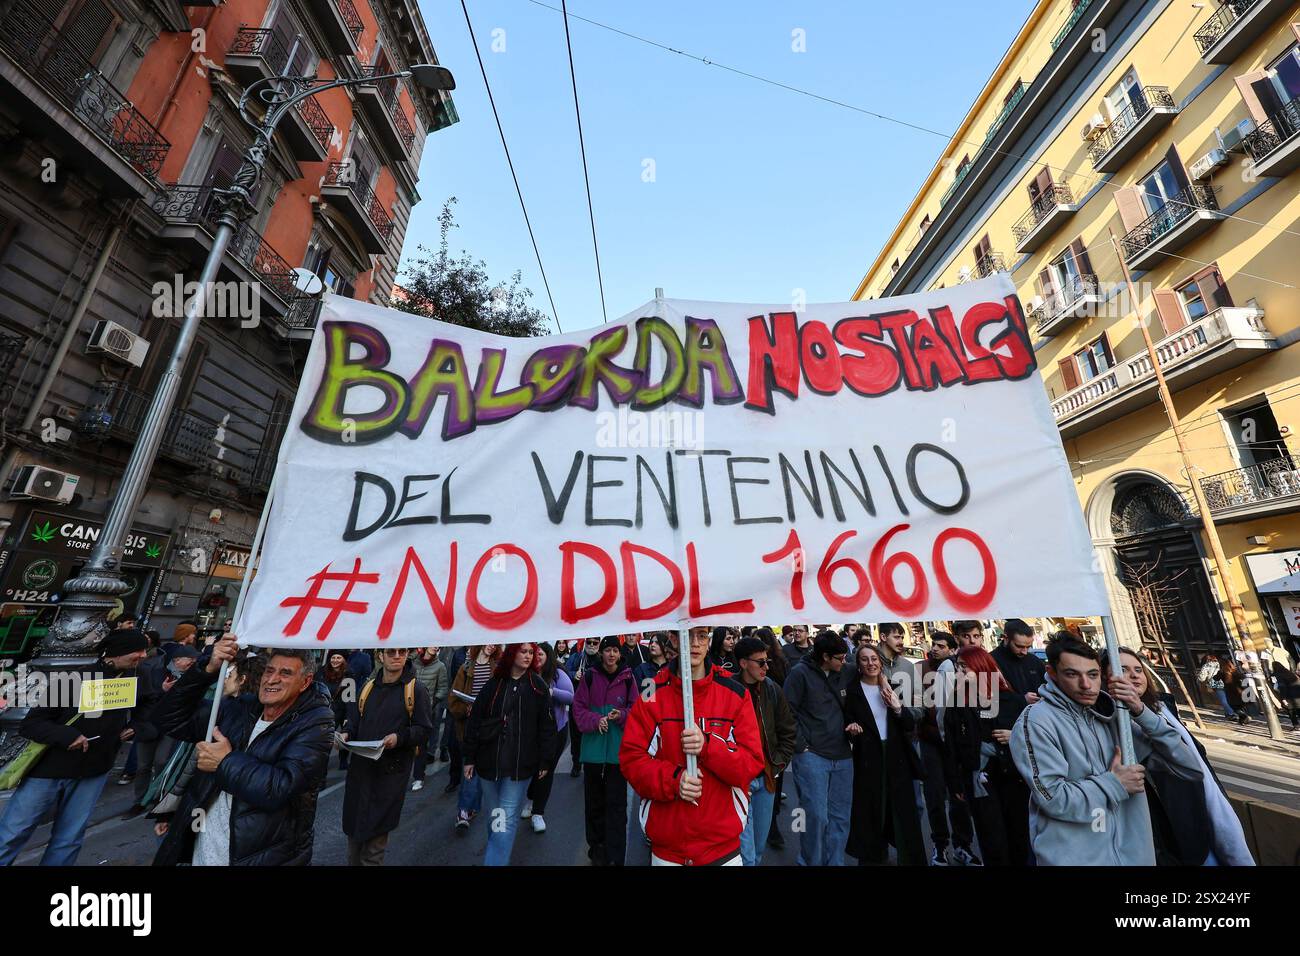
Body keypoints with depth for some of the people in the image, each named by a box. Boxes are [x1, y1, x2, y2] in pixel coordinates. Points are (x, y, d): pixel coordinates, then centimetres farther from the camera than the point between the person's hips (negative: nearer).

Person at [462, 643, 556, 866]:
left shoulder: (538, 686, -4)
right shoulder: (493, 684, 0)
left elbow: (547, 726, -1)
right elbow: (474, 721, 4)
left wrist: (544, 761, -2)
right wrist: (470, 758, 3)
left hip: (521, 763, -2)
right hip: (489, 760, 2)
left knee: (507, 819, -3)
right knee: (494, 815, 17)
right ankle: (498, 854, 39)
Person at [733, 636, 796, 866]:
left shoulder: (772, 689, -2)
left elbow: (788, 731, 9)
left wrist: (778, 764, 3)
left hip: (766, 778, 5)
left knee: (759, 847, 21)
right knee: (746, 853, 0)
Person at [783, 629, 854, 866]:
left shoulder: (846, 674, 6)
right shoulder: (800, 673, -11)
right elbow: (787, 712, -10)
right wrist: (802, 746, -11)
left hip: (843, 756, 6)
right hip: (811, 755, -5)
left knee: (840, 817, 12)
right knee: (816, 815, -3)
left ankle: (834, 862, 30)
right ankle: (810, 862, 18)